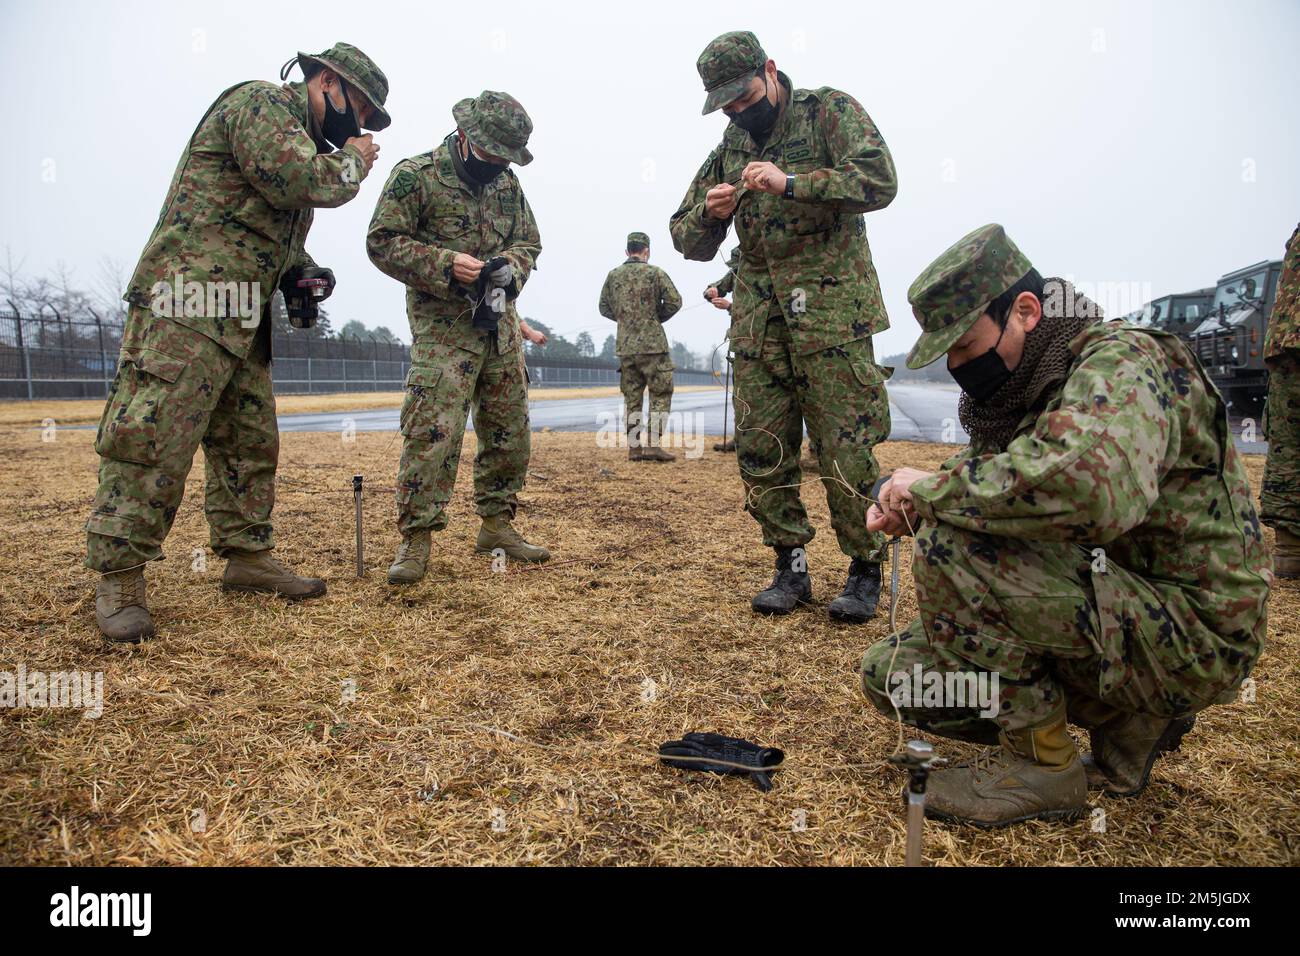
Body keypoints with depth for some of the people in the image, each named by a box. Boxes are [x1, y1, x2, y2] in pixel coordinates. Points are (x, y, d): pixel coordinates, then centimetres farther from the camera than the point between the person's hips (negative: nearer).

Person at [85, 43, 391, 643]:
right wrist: (353, 162, -3)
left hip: (242, 320, 10)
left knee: (250, 441, 10)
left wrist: (303, 272, 12)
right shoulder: (260, 101, -4)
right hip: (188, 306, -10)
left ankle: (247, 555, 19)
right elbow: (297, 180, -21)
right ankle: (118, 579, -4)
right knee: (153, 437, -10)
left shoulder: (303, 138, 25)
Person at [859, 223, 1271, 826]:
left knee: (949, 546, -27)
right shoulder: (1019, 393, 7)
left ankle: (1039, 764, -9)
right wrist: (905, 508, -7)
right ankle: (1128, 721, 11)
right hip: (1106, 614, 9)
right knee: (890, 675, 5)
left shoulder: (1121, 360, -19)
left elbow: (1094, 486, -42)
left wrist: (934, 488, -27)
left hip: (1190, 633, -9)